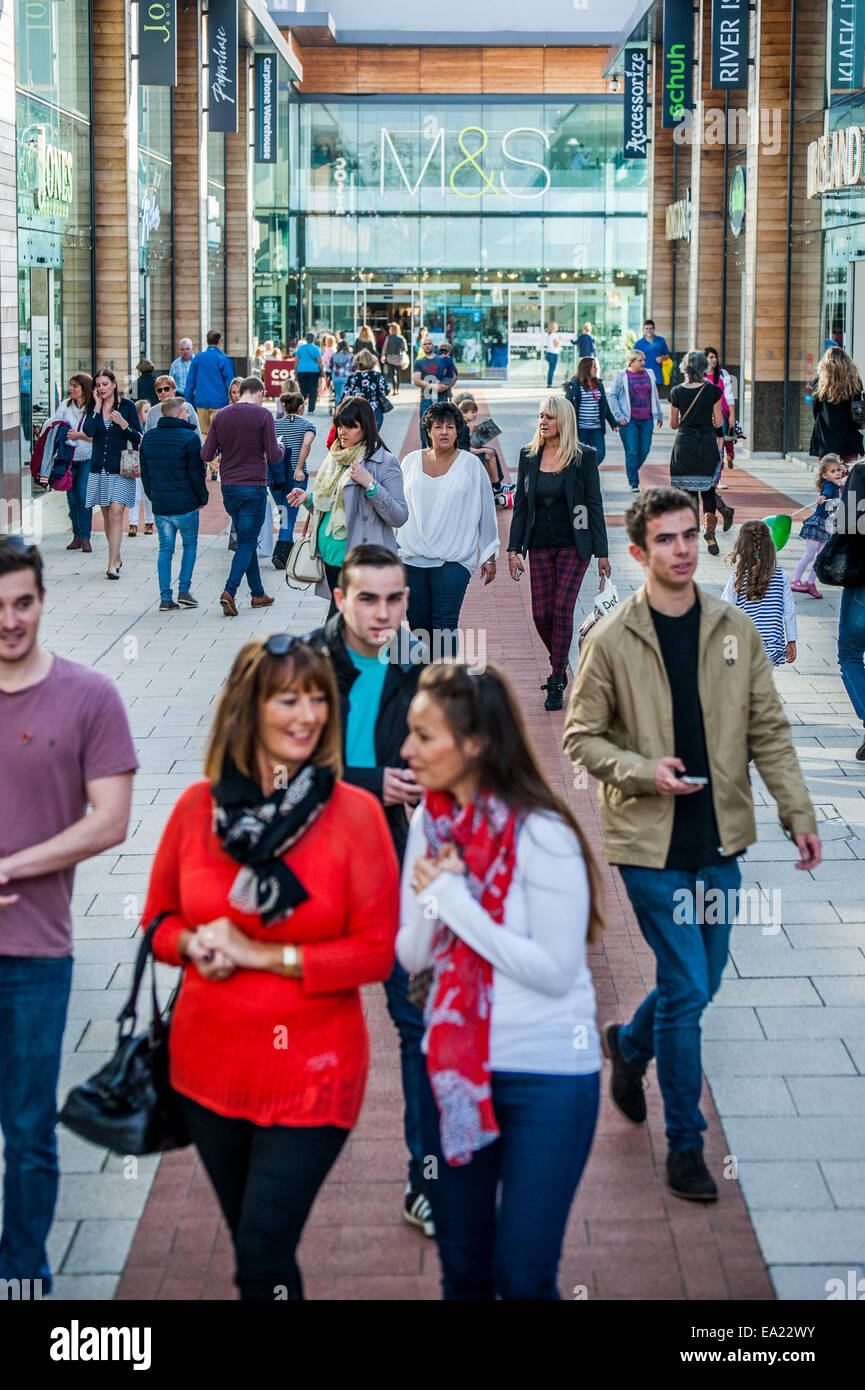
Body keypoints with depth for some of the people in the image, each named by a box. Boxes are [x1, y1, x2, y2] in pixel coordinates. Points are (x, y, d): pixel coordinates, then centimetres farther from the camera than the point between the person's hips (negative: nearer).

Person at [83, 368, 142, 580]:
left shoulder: (127, 406, 0)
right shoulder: (94, 407, 8)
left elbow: (139, 438, 0)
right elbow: (88, 431, -10)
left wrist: (123, 423, -16)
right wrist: (97, 406, -7)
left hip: (120, 468, -4)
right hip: (99, 467, 4)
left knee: (116, 513, -14)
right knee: (106, 515, 10)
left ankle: (112, 565, -17)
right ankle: (116, 557, 26)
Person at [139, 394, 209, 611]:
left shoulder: (148, 438, 7)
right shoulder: (189, 438, -11)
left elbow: (145, 472, 12)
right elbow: (196, 473, -10)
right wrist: (203, 498, 3)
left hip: (159, 505, 4)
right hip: (185, 504, -4)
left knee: (165, 548, 9)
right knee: (190, 544, 13)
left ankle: (165, 597, 4)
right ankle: (184, 590, 5)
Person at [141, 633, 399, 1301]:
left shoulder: (355, 812, -10)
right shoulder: (198, 806, -1)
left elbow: (377, 951, -11)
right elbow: (161, 919, 10)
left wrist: (262, 955, -17)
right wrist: (193, 945, -13)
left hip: (310, 1069, -4)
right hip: (209, 1062, 4)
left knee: (264, 1259, -5)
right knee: (251, 1239, 17)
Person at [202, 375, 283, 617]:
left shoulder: (220, 416, 4)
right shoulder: (263, 415, -8)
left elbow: (205, 455, 3)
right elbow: (273, 456, -11)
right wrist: (281, 448, 12)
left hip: (228, 487, 5)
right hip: (254, 487, -5)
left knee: (246, 539, 16)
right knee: (248, 541, -1)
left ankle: (258, 593, 21)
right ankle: (229, 591, -18)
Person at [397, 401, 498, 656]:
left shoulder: (471, 466, 2)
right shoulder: (411, 462, 9)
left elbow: (486, 513, 5)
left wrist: (489, 557, 5)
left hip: (453, 560, -3)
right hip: (412, 557, 3)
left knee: (444, 625, -11)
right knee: (418, 623, 5)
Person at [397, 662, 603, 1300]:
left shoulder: (541, 835, -17)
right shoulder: (430, 821, 3)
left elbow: (555, 971, -19)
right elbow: (410, 957, 5)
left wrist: (457, 901, -20)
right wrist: (431, 904, -16)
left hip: (547, 1076, -6)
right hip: (453, 1067, 6)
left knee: (522, 1276, 2)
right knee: (462, 1268, 15)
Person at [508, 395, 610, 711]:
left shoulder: (584, 457, -4)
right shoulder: (529, 455, 5)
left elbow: (594, 504, -2)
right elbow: (520, 504, 9)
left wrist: (601, 552, -3)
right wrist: (513, 549, 4)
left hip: (573, 545, -3)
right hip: (539, 546, 3)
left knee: (562, 610, -8)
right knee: (541, 614, 0)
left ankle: (556, 684, 0)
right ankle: (560, 666, 27)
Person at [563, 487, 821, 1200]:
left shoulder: (735, 630, 3)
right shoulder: (611, 641, -7)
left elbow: (769, 730, 8)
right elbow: (580, 737, -1)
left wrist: (798, 811, 1)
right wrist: (643, 772, -17)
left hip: (720, 841, 4)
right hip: (651, 844, -4)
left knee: (701, 984, 14)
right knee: (686, 988, -5)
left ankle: (629, 1045, 45)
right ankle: (685, 1145, 11)